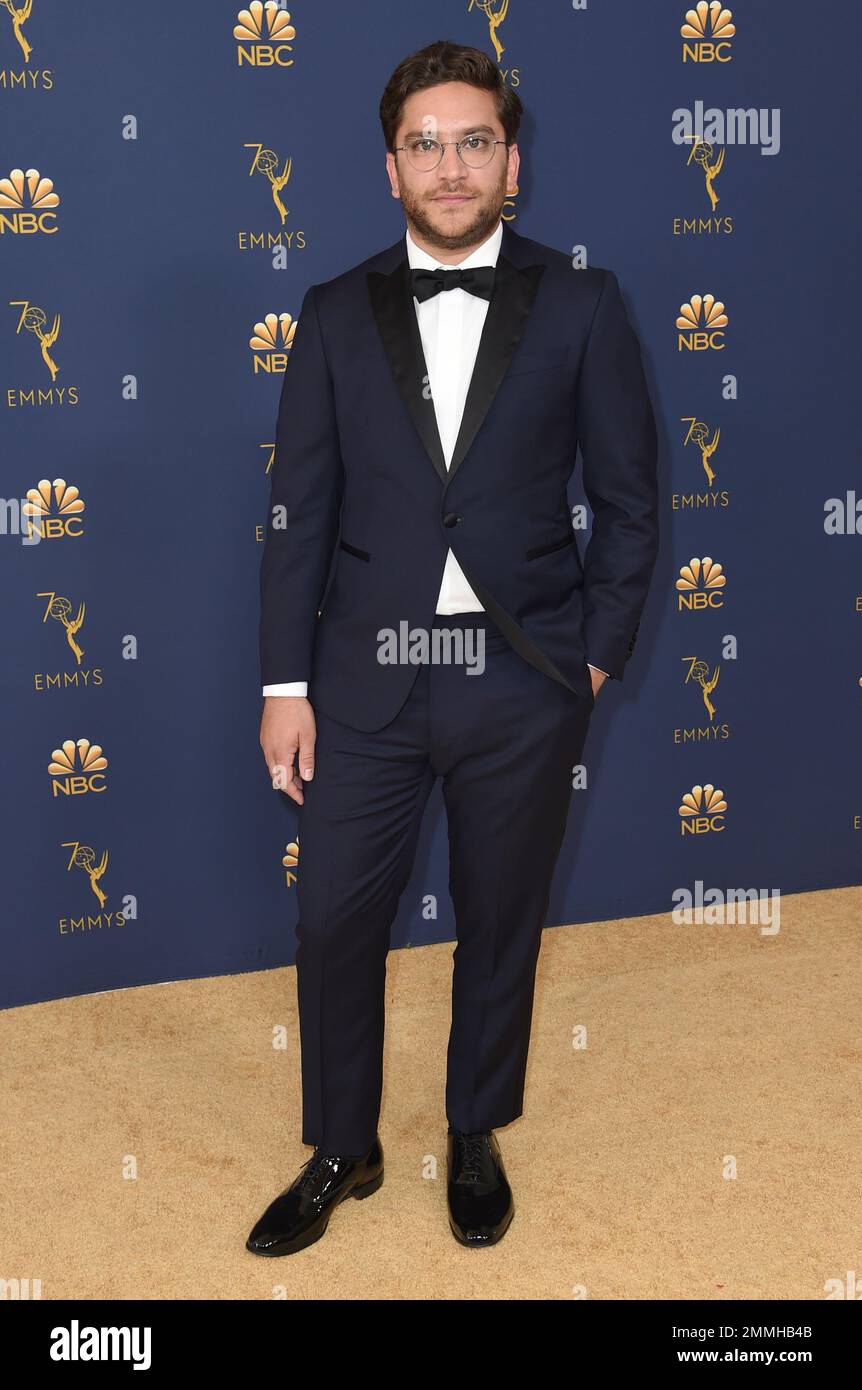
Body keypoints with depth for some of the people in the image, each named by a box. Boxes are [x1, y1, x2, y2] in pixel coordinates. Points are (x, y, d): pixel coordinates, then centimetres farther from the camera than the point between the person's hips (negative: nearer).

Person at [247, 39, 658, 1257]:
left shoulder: (581, 307, -1)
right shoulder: (337, 316, 3)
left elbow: (628, 500, 2)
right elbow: (300, 508, 2)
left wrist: (597, 656, -2)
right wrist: (285, 685, -1)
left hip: (522, 682, -1)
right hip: (366, 675, 1)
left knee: (500, 926, 13)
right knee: (334, 921, 8)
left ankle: (476, 1135, 37)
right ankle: (342, 1151, 31)